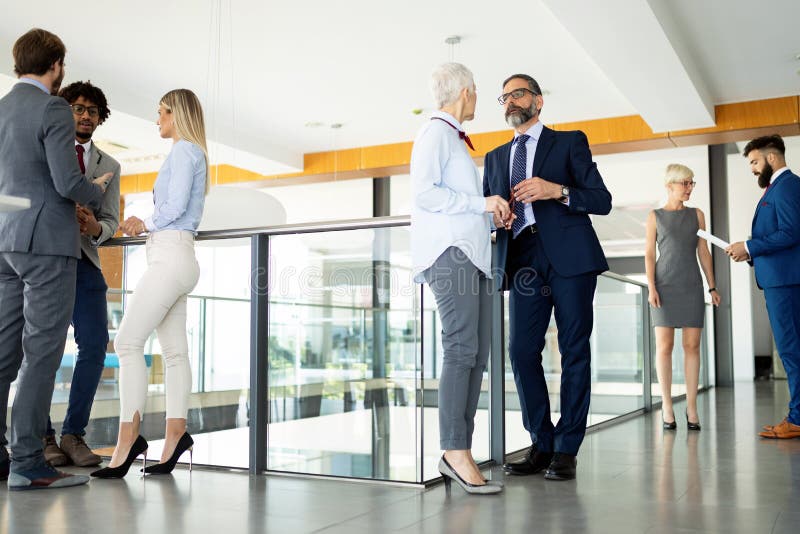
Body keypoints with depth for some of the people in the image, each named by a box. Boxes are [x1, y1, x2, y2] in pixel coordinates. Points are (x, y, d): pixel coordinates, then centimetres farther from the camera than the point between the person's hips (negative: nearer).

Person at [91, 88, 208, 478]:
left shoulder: (184, 149, -5)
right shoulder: (192, 154, 25)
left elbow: (176, 205, -16)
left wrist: (146, 224, 0)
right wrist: (142, 224, 12)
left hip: (170, 255, -10)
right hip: (175, 259, 10)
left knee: (128, 341, -15)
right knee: (174, 351, 4)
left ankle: (128, 437, -17)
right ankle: (175, 437, 3)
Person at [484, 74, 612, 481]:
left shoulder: (570, 142, 10)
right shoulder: (496, 157, 23)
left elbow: (602, 200, 3)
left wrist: (557, 190, -12)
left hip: (569, 257, -4)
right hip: (523, 261, 4)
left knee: (574, 352, -2)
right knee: (522, 351, -3)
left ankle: (567, 449, 4)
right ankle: (542, 444, 8)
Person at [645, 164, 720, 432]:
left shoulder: (697, 214, 12)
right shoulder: (655, 216, 6)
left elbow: (704, 252, 11)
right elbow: (649, 255, 2)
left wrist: (712, 287, 4)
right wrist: (651, 288, -10)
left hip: (692, 286, 2)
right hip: (664, 286, -2)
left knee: (692, 346, -1)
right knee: (664, 346, -5)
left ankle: (692, 408, 4)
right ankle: (667, 406, 2)